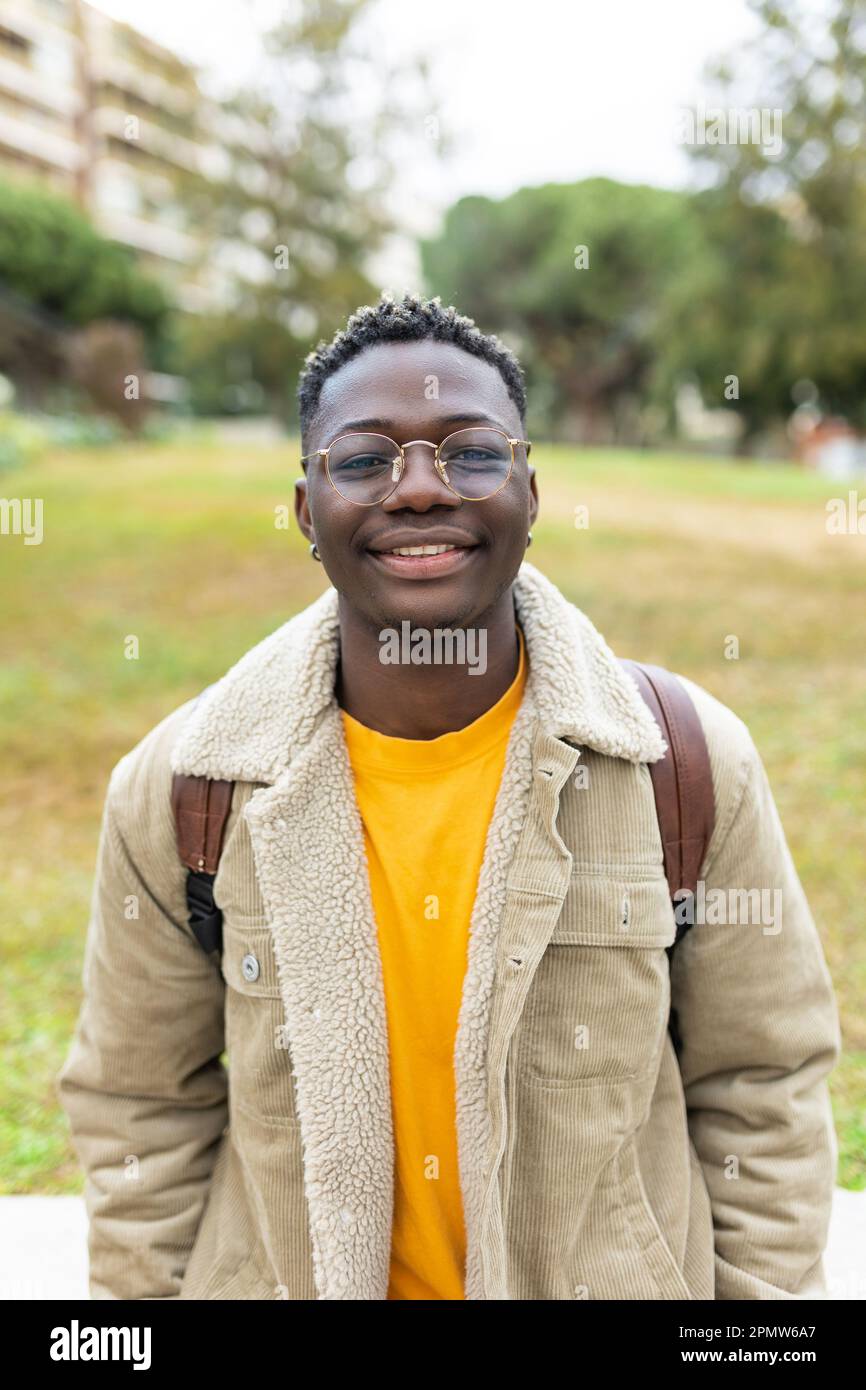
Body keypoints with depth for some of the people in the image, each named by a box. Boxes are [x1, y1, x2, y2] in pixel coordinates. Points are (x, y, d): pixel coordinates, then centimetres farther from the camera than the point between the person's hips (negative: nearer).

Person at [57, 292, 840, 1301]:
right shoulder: (174, 788, -16)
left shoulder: (696, 764, -17)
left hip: (626, 1278, 0)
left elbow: (761, 1092, -7)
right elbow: (143, 1115, -5)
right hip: (288, 1275, 1)